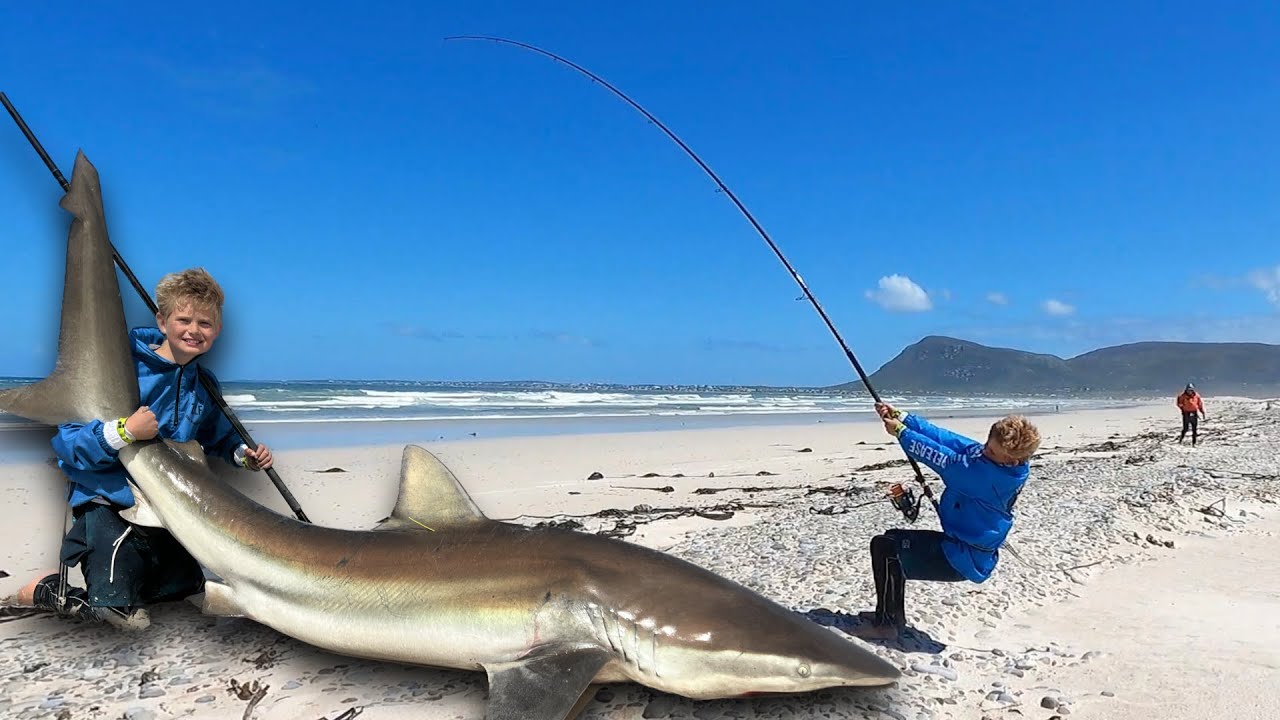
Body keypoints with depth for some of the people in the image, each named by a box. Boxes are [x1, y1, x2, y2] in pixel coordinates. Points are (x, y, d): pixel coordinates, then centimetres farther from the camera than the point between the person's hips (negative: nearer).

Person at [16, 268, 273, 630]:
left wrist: (243, 454, 1)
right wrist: (124, 431, -33)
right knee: (125, 614, -13)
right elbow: (67, 442, -19)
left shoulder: (204, 385, 2)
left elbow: (217, 439, 19)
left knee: (187, 586, 18)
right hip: (110, 502, -7)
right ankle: (48, 590, 12)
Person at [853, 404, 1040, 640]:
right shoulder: (986, 454, -4)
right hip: (959, 545, 10)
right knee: (893, 539, 20)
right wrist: (901, 416, -12)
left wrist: (900, 432, -17)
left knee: (883, 547, -10)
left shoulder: (997, 475, -29)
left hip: (963, 561, -10)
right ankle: (892, 613, 26)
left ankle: (886, 624, -1)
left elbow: (945, 460, -26)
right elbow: (944, 437, -5)